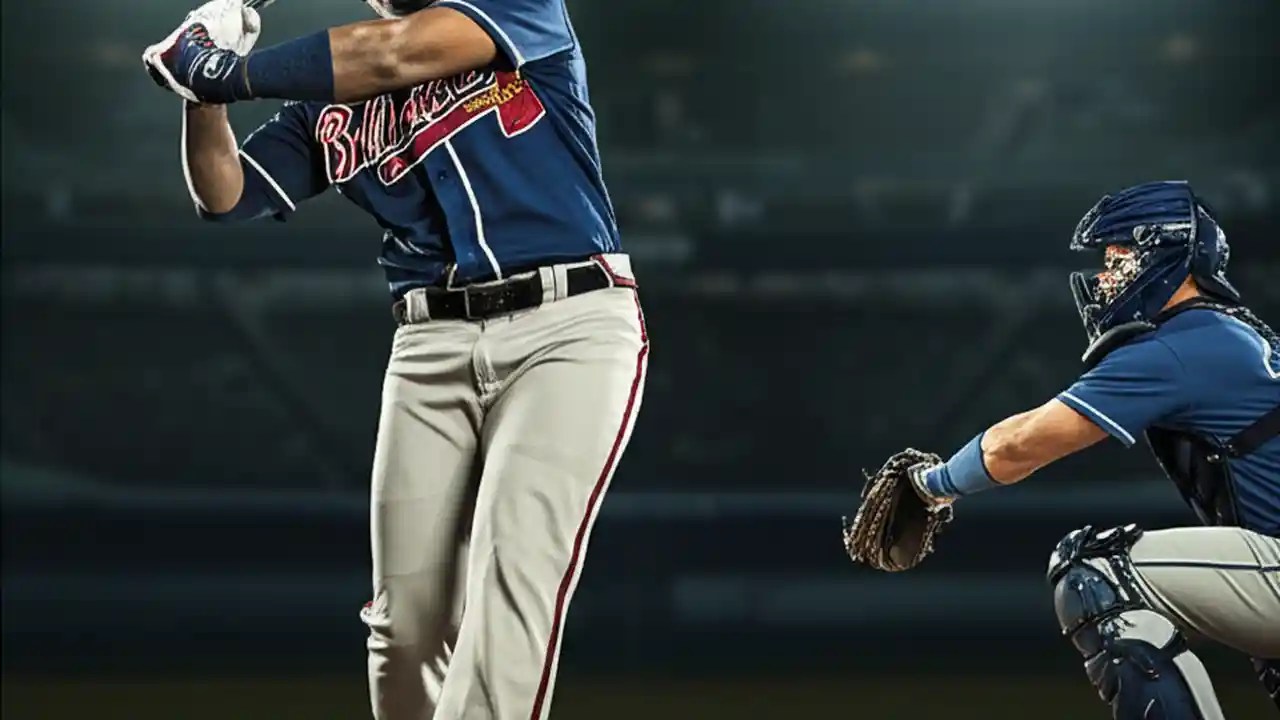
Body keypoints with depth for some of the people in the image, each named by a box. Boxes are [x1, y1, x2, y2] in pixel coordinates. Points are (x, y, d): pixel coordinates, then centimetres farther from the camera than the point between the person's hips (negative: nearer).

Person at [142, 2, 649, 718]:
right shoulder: (328, 99, 16)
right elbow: (225, 197, 14)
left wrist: (224, 71, -9)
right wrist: (205, 87, -4)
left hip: (571, 322, -5)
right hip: (433, 344, 5)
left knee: (513, 577, -22)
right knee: (405, 619, 1)